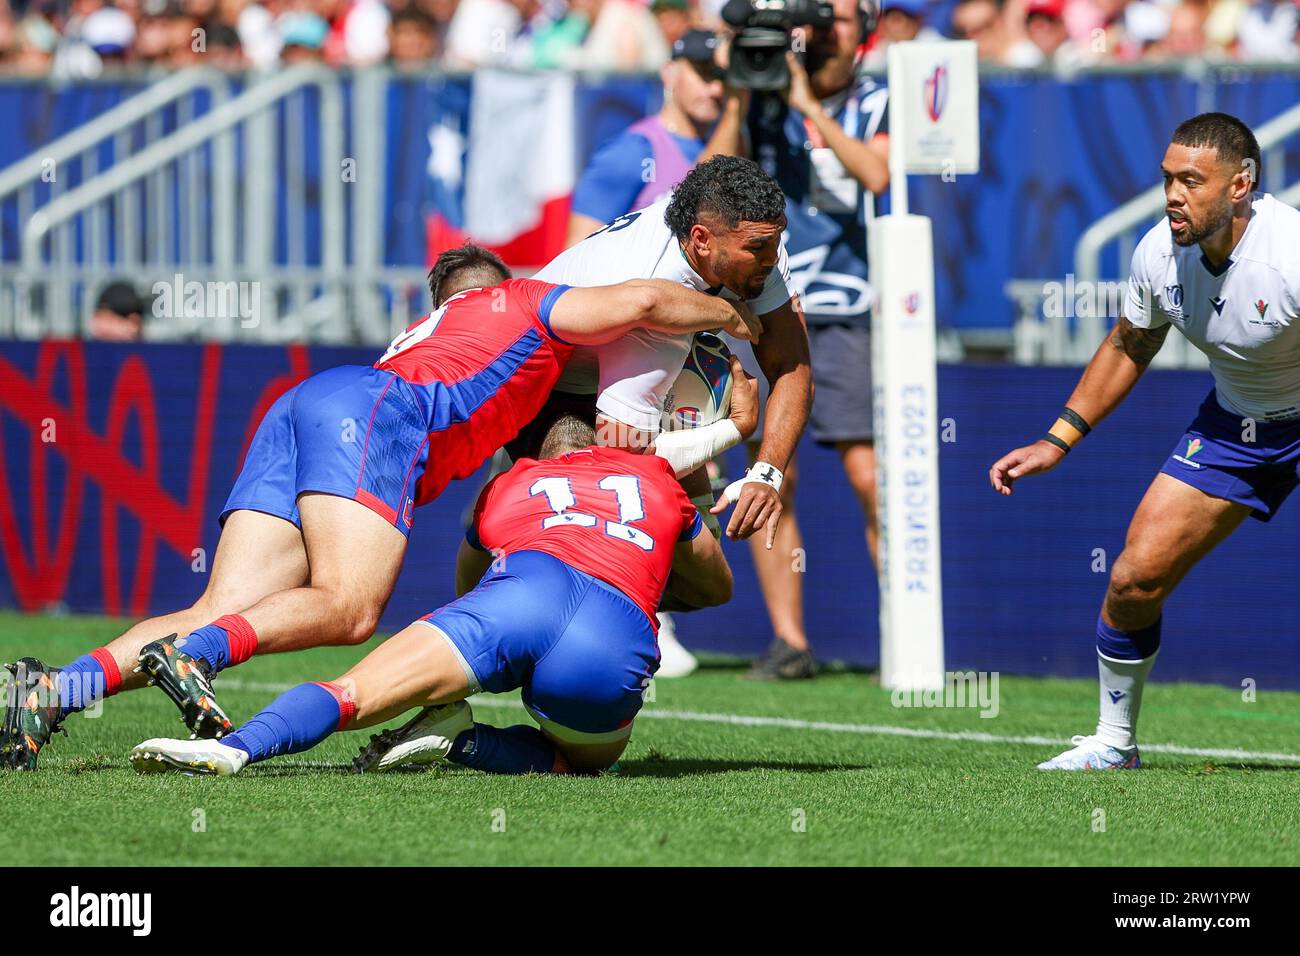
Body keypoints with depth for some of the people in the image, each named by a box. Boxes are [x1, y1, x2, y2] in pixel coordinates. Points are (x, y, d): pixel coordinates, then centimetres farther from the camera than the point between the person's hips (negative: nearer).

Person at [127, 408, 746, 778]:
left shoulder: (507, 484, 38)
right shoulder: (658, 479, 38)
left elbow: (467, 586, 58)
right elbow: (719, 588, 54)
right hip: (622, 638, 0)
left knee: (349, 695, -4)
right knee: (588, 756, 28)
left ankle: (234, 747, -35)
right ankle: (462, 741, -2)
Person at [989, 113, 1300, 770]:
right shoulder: (1159, 253, -12)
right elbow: (1129, 347, 9)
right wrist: (1057, 440, 9)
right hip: (1232, 418, 5)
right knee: (1134, 578, -2)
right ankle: (1113, 741, 20)